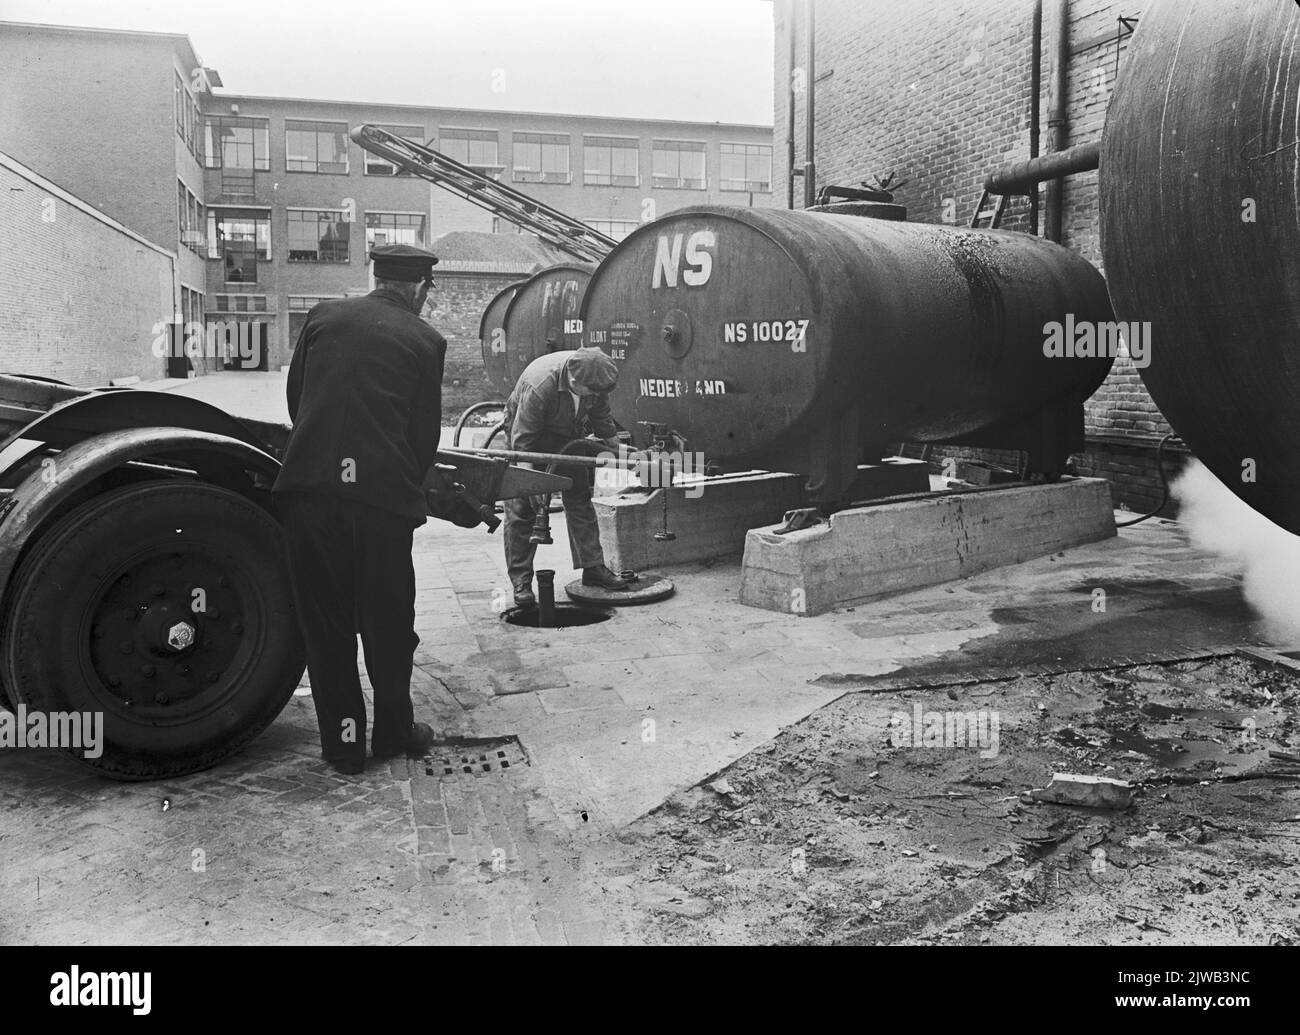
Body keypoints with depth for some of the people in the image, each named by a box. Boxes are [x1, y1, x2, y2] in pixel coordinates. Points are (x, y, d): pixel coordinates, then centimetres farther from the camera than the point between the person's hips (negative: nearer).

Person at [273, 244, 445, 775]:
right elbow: (426, 431, 4)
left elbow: (294, 398, 15)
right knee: (387, 622, 14)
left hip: (308, 489, 2)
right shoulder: (425, 340, 5)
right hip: (382, 495, -2)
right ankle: (394, 733, 28)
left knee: (325, 625, 13)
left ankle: (343, 744, 21)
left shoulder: (323, 316, 11)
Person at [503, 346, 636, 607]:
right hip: (527, 434, -5)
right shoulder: (538, 386, -39)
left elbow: (601, 417, 0)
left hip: (568, 438, 5)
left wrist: (617, 449, -1)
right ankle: (520, 579, -1)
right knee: (521, 508, -7)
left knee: (580, 499, 2)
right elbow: (522, 441, -31)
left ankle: (593, 567, 8)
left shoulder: (594, 380, -21)